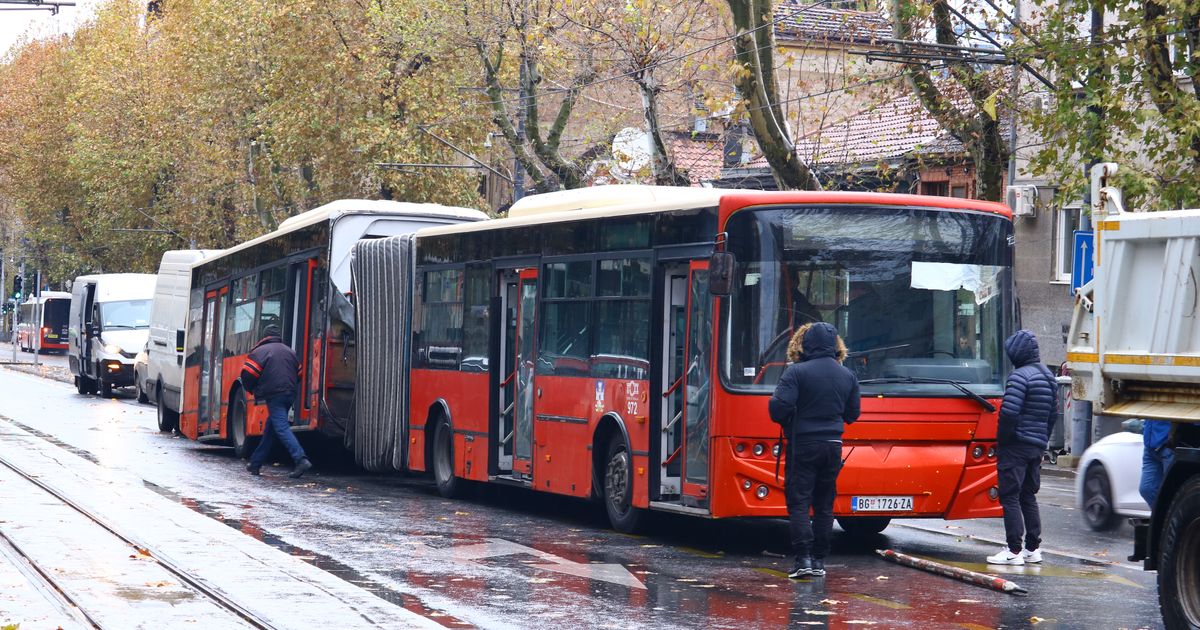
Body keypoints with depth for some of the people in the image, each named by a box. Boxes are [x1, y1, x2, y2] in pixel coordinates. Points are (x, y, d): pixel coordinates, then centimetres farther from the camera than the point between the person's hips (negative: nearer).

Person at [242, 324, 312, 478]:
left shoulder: (260, 351, -2)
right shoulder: (288, 351, 18)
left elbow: (248, 373, -9)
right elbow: (299, 373, 22)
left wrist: (253, 389, 9)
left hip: (274, 395, -7)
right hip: (290, 394, 7)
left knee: (281, 427, -14)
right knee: (270, 430, 15)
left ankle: (301, 459, -30)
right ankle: (255, 463, 23)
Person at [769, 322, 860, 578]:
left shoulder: (796, 372, -12)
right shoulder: (848, 376, 4)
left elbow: (778, 410, -17)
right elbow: (852, 414, 13)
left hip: (802, 445, -4)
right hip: (833, 446, 4)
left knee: (798, 502, 0)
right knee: (824, 505, 11)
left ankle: (803, 558, -9)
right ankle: (819, 560, 12)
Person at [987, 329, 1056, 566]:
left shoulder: (1019, 376, -15)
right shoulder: (1048, 376, 14)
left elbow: (1009, 412, -22)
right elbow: (1052, 413, 18)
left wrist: (1001, 441, -12)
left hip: (1016, 446, -9)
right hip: (1037, 447, 9)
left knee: (1010, 497, -5)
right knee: (1028, 496, 15)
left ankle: (1014, 550, -8)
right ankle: (1033, 548, 16)